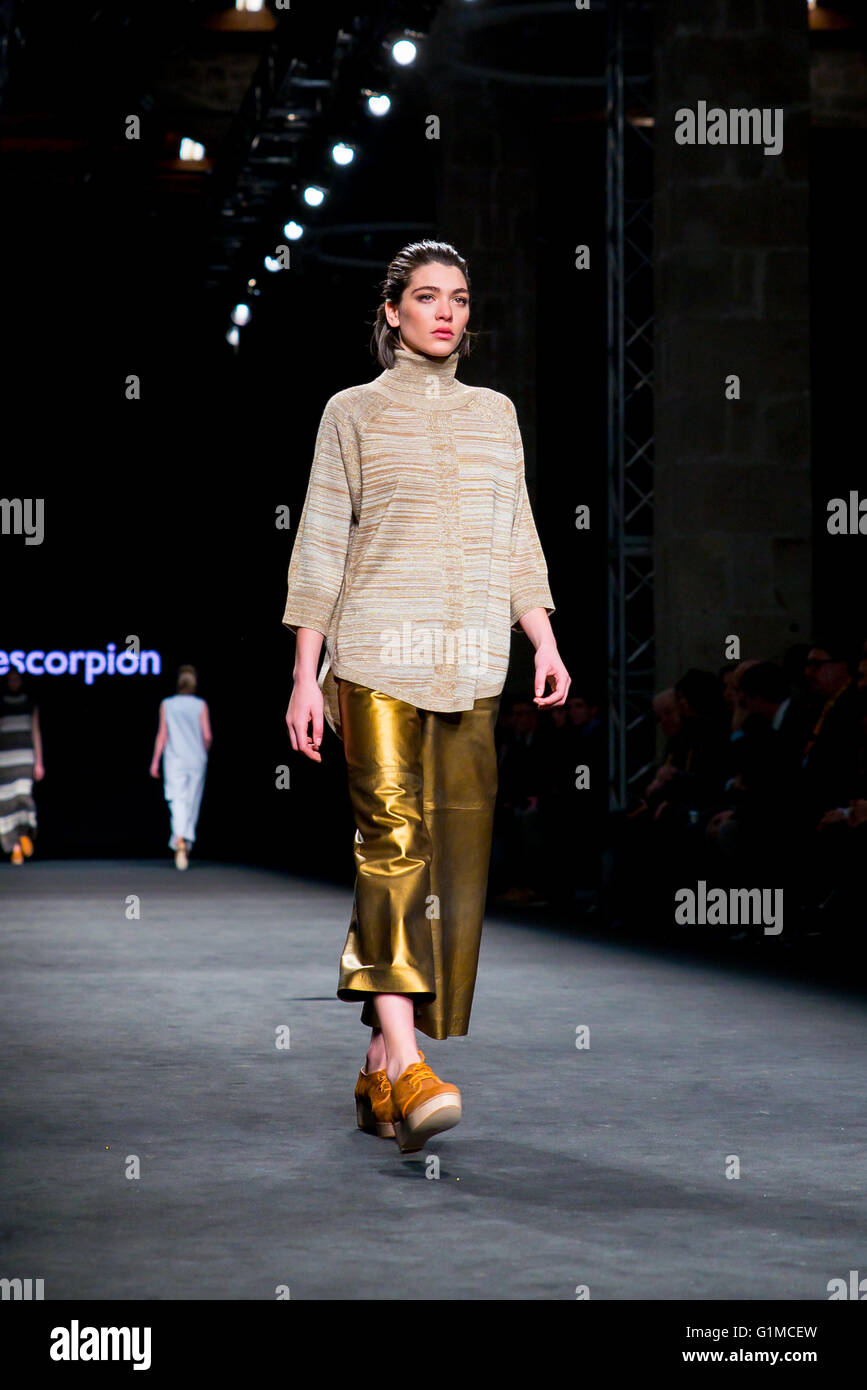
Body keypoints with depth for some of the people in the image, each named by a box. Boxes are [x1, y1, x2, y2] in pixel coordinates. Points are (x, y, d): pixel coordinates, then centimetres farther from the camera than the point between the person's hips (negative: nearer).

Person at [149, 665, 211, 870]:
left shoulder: (167, 705, 0)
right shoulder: (201, 705, -2)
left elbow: (162, 735, -1)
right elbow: (207, 736, -6)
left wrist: (155, 761, 5)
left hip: (174, 760, 0)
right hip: (196, 760, 1)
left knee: (178, 803, -9)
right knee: (192, 803, 13)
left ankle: (180, 843, -32)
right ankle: (186, 849, 18)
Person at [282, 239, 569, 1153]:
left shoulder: (495, 414, 17)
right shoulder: (354, 412, 5)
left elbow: (515, 541, 18)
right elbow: (320, 546, 3)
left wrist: (544, 641, 5)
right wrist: (305, 676, -3)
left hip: (471, 667, 4)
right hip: (376, 660, -4)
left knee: (454, 858, 1)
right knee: (392, 839, -18)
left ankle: (379, 1074, 9)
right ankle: (408, 1066, -27)